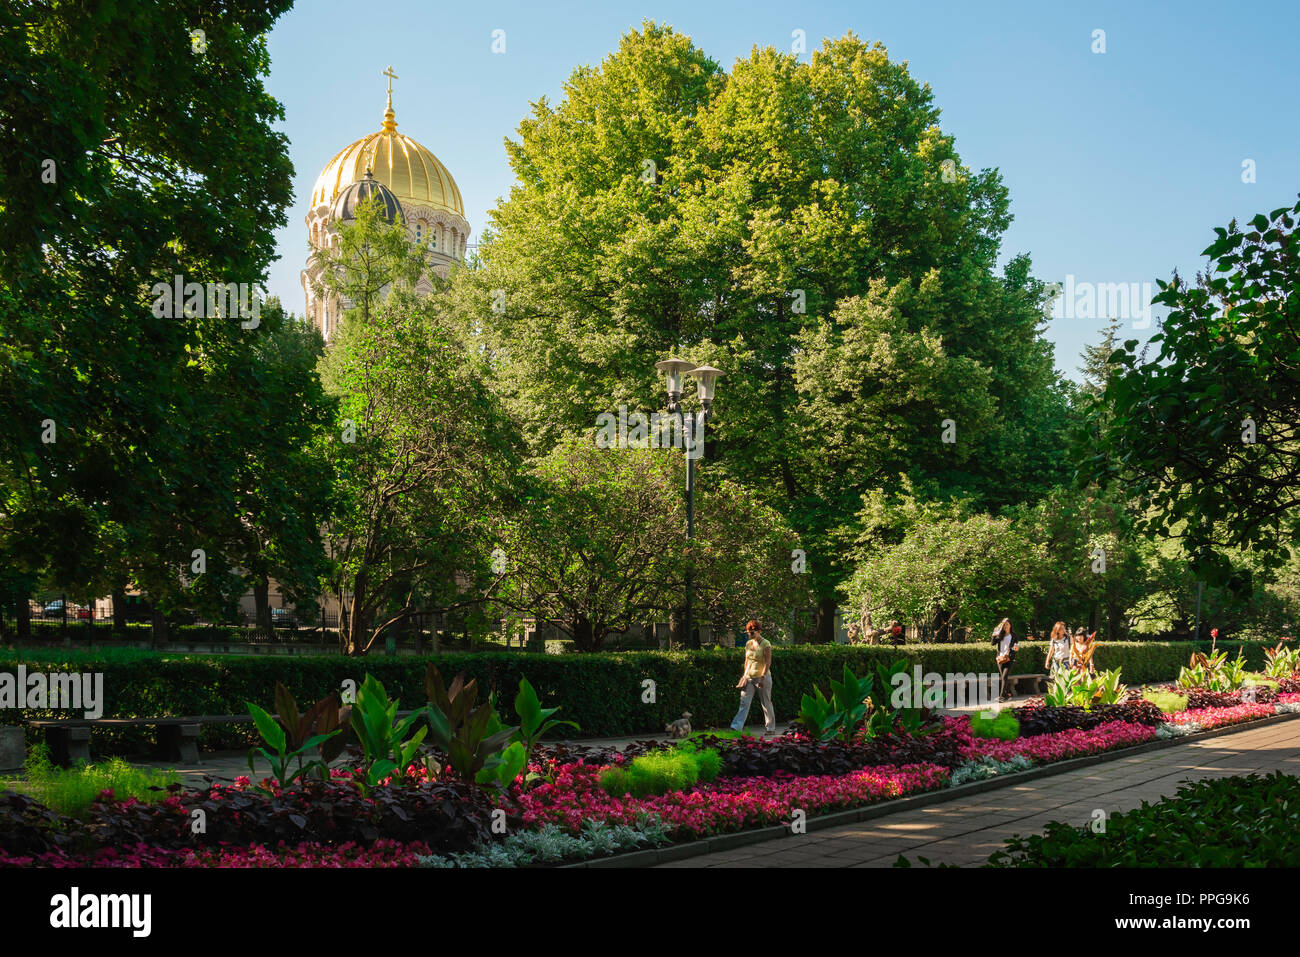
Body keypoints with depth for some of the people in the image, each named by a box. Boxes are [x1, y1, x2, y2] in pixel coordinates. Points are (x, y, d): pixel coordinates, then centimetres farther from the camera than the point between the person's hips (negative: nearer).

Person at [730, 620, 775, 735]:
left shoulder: (766, 644, -10)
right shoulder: (748, 644, 9)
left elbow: (768, 662, -15)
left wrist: (762, 677, -22)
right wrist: (745, 675, 16)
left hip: (762, 677, -5)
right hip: (749, 677, 5)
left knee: (766, 703, 5)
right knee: (744, 703, -5)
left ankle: (770, 728, 17)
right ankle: (736, 727, -13)